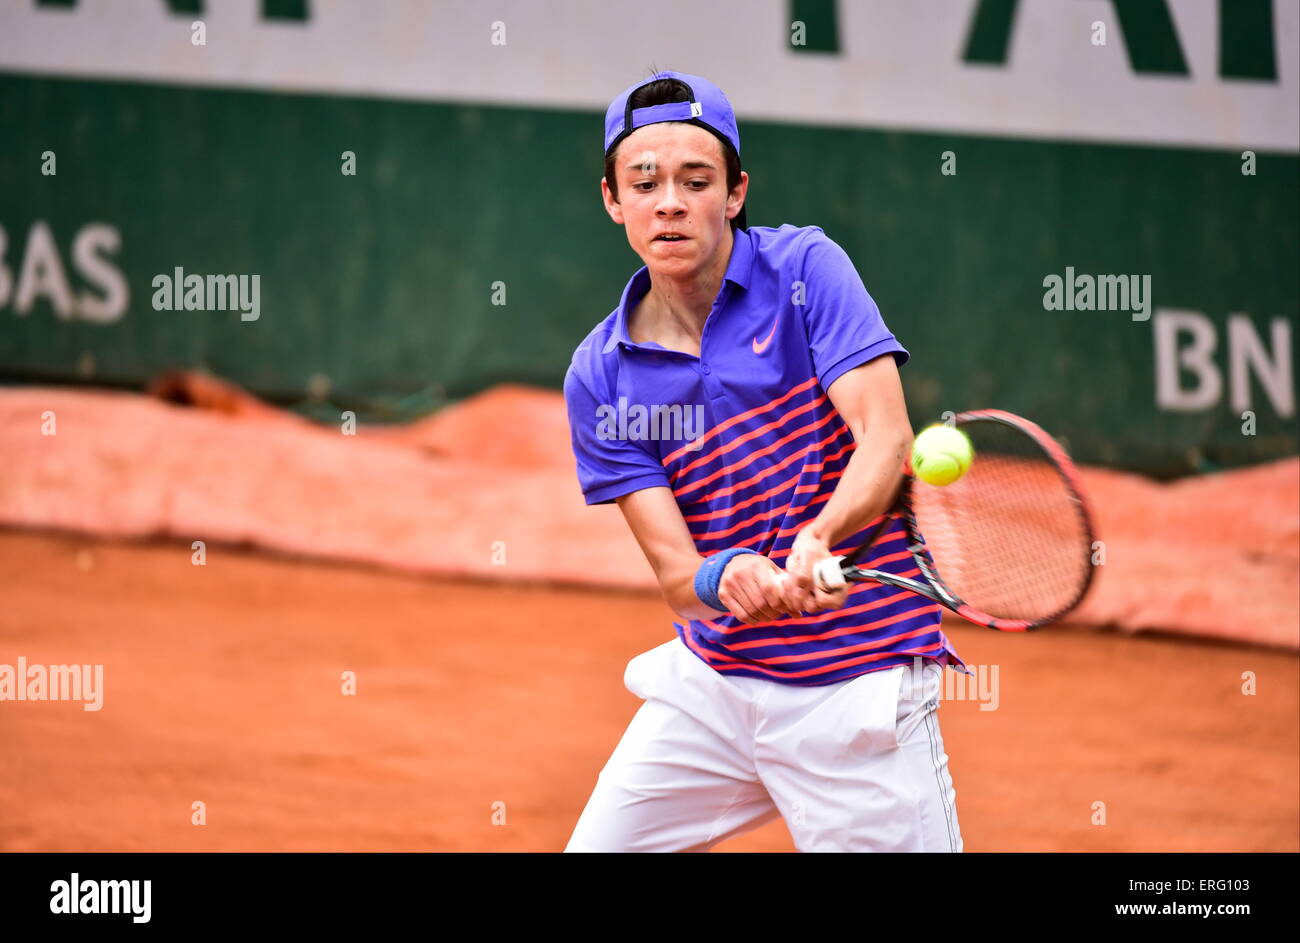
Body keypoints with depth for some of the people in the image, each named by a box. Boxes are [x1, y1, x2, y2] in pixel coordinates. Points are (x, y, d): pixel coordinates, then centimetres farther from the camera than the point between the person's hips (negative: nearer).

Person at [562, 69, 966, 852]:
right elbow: (674, 568, -7)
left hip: (856, 692, -4)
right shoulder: (600, 376, 0)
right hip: (707, 689, 4)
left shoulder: (805, 269, -7)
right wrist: (725, 580, -31)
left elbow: (887, 440, -18)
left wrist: (817, 539, -37)